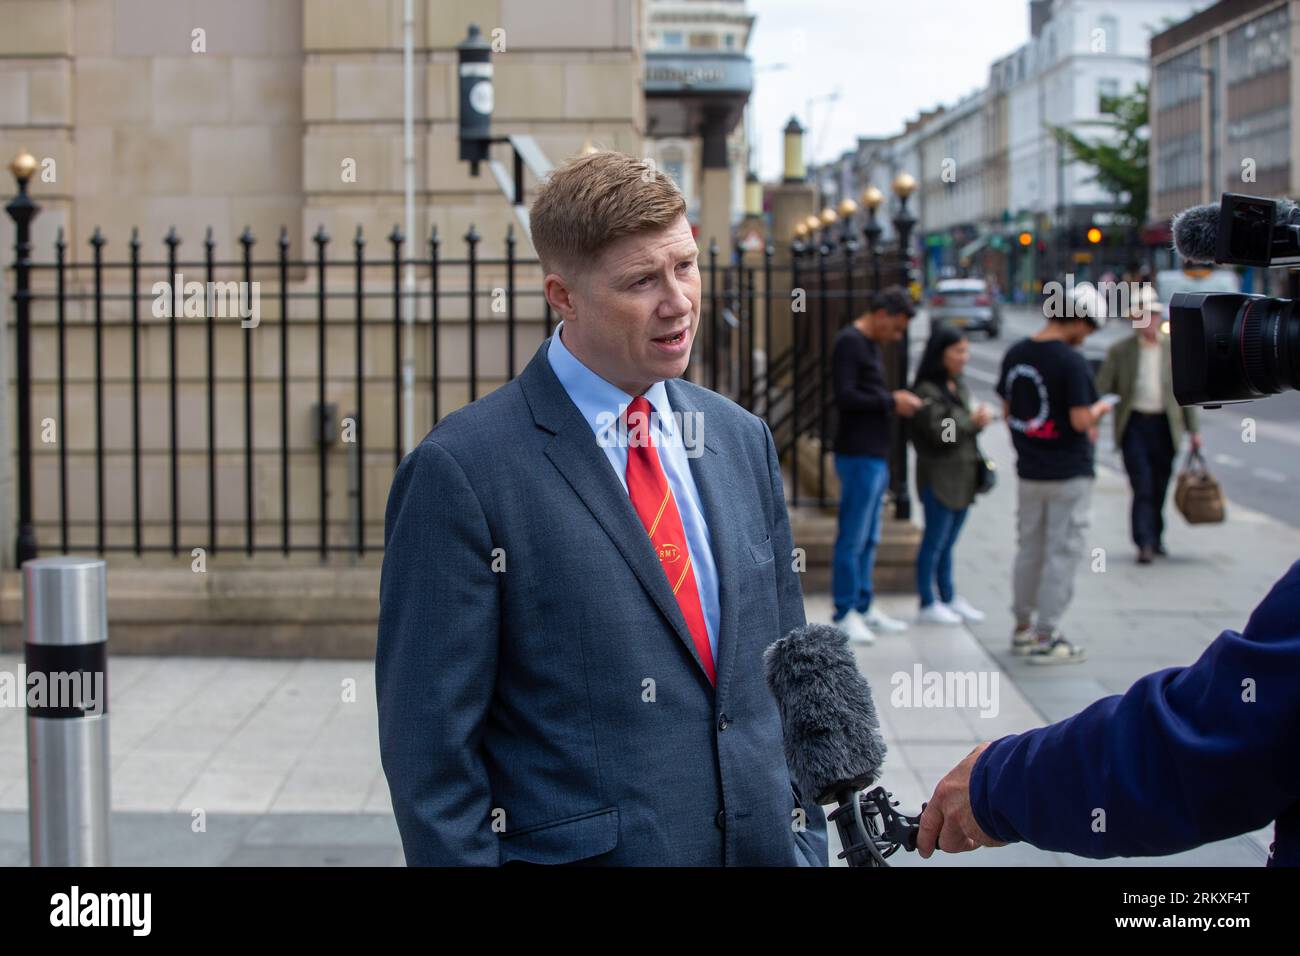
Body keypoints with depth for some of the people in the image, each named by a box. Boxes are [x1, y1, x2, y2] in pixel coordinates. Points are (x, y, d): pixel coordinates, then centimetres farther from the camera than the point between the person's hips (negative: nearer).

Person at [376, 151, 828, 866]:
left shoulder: (742, 440, 6)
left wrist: (806, 842, 7)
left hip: (764, 845, 5)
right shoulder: (463, 471, -13)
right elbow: (431, 744, -12)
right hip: (578, 851, -5)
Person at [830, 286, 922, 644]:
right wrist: (891, 403, -14)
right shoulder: (848, 342, -11)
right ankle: (845, 613, 0)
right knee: (852, 538, -5)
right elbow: (845, 397, -19)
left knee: (868, 539, 14)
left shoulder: (871, 345, 19)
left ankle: (864, 608, 21)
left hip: (875, 456, 10)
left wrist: (894, 397, 6)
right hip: (858, 456, -10)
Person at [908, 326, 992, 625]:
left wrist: (980, 419, 0)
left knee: (948, 541, 16)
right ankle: (928, 605, 6)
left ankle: (949, 598, 23)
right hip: (938, 477, -8)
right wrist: (973, 421, -11)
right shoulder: (927, 390, -14)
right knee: (935, 541, -1)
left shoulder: (960, 386, 14)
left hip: (962, 476, 8)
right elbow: (940, 432, -20)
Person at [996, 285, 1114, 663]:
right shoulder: (1071, 362, -19)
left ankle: (1023, 628, 27)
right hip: (1068, 473, -7)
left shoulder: (1015, 354, 4)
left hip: (1028, 472, 7)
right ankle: (1046, 637, 4)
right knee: (1062, 553, 2)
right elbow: (1081, 420, -22)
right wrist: (1099, 409, -2)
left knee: (1028, 549, 18)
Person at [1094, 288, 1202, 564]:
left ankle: (1156, 537, 26)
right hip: (1134, 424, -2)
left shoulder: (1175, 348, 5)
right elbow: (1102, 389, 0)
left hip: (1165, 426, 2)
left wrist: (1194, 430, 7)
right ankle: (1144, 543, -10)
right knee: (1142, 486, -10)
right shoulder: (1120, 350, 0)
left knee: (1159, 487, 10)